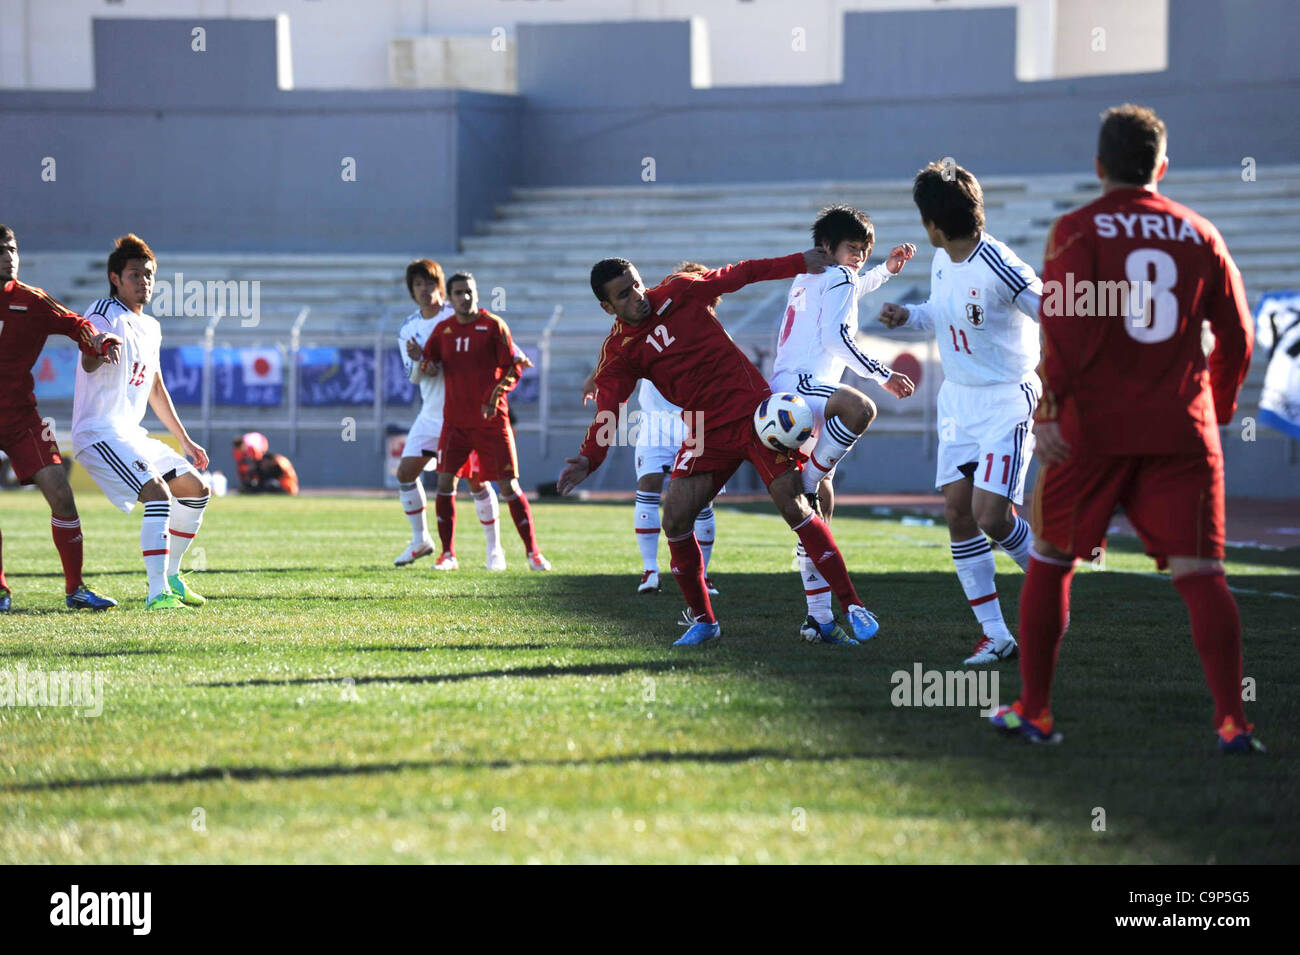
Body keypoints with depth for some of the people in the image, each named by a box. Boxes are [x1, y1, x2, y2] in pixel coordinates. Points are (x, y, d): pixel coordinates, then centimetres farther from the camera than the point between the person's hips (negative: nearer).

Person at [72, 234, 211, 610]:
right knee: (158, 493, -27)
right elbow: (89, 364, -28)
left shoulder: (150, 328, 17)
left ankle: (170, 576, 25)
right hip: (99, 434, -10)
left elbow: (155, 388, 29)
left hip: (130, 434, 10)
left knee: (196, 488, 14)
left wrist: (184, 440, 31)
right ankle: (157, 593, -32)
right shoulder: (105, 314, -10)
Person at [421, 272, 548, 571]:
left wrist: (495, 394, -20)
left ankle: (533, 553, 3)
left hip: (492, 420, -3)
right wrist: (427, 365, -5)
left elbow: (514, 367, -5)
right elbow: (428, 360, 20)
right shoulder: (442, 329, 8)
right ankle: (448, 554, 4)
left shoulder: (493, 325, -3)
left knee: (509, 485, -4)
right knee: (445, 480, -6)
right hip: (455, 420, 3)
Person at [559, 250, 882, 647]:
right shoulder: (618, 353, 0)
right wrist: (588, 459, -25)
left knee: (793, 506, -12)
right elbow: (606, 412, -8)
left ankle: (852, 605, -8)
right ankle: (701, 620, 9)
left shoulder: (679, 291, 0)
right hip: (707, 432, 2)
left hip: (753, 410, -2)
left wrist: (800, 263, 7)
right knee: (675, 520, -10)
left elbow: (740, 274, 10)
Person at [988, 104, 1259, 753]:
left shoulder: (1077, 230, 1)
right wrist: (1217, 410, 27)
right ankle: (1232, 718, -16)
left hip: (1093, 430, -2)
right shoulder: (1200, 235, 11)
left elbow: (1066, 322, -13)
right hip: (1182, 430, 2)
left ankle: (1033, 711, 16)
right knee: (1199, 573, -2)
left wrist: (1050, 406, -16)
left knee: (1049, 562, 13)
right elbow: (1236, 335, 14)